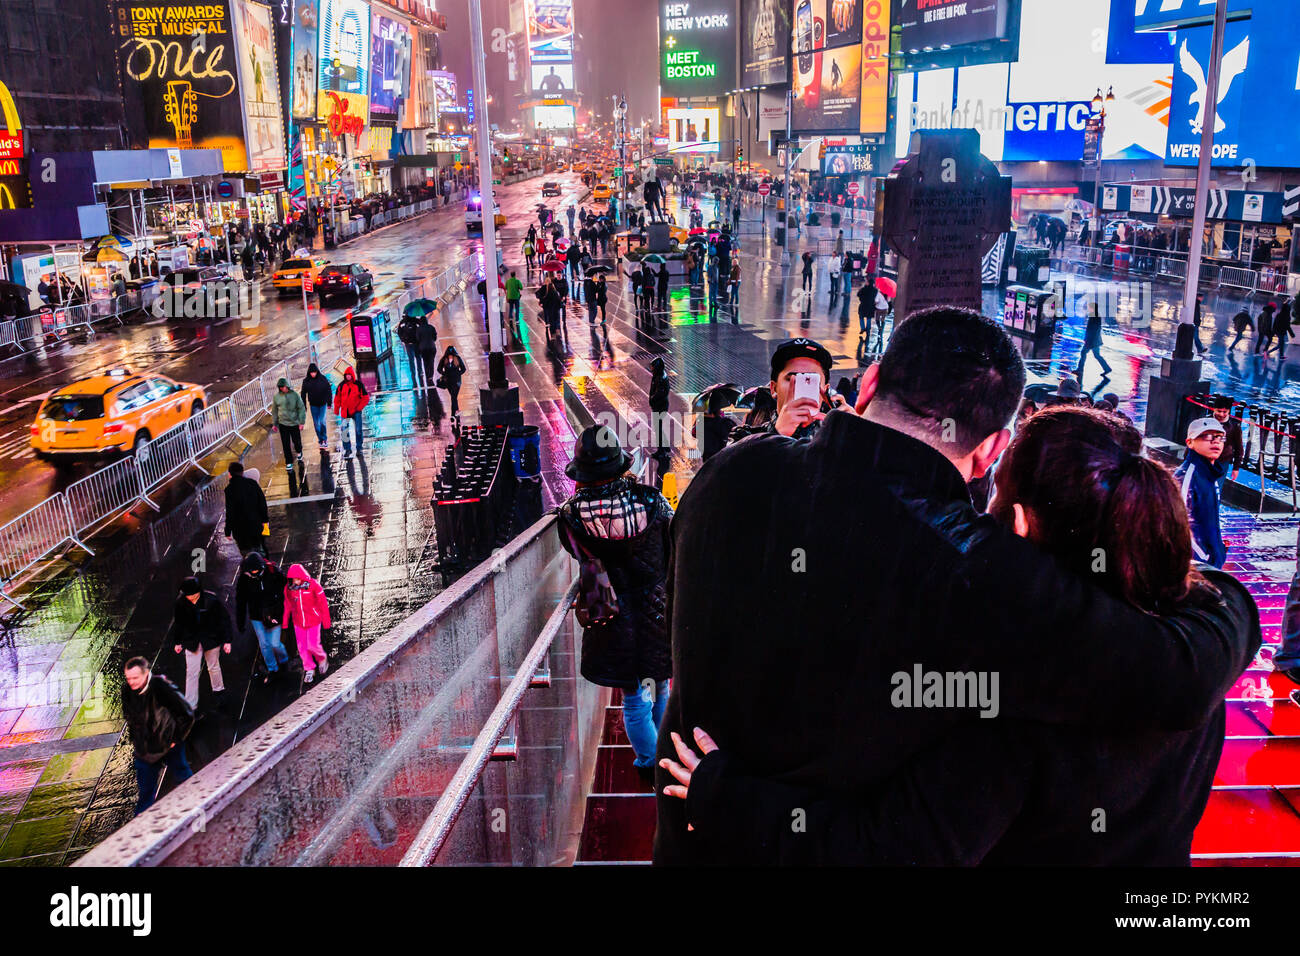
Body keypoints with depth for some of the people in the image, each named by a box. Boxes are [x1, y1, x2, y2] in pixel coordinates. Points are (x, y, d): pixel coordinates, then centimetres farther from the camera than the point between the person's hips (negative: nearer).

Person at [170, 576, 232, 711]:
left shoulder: (211, 600, -20)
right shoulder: (181, 602, -14)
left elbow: (224, 619, -10)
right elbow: (177, 622, 3)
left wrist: (227, 640, -8)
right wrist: (177, 642, 10)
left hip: (211, 639, -1)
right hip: (191, 641, 1)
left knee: (213, 667, 17)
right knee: (191, 672, 1)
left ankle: (219, 688, 45)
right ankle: (190, 705, 9)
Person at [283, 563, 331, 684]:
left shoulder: (313, 585, -18)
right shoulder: (288, 588, -9)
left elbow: (323, 603, -10)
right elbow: (287, 606, 6)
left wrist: (326, 621, -6)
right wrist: (285, 622, 11)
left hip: (313, 621, -3)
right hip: (298, 622, 3)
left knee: (312, 645, -3)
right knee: (302, 647, 9)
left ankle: (322, 659, 30)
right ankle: (309, 670, 28)